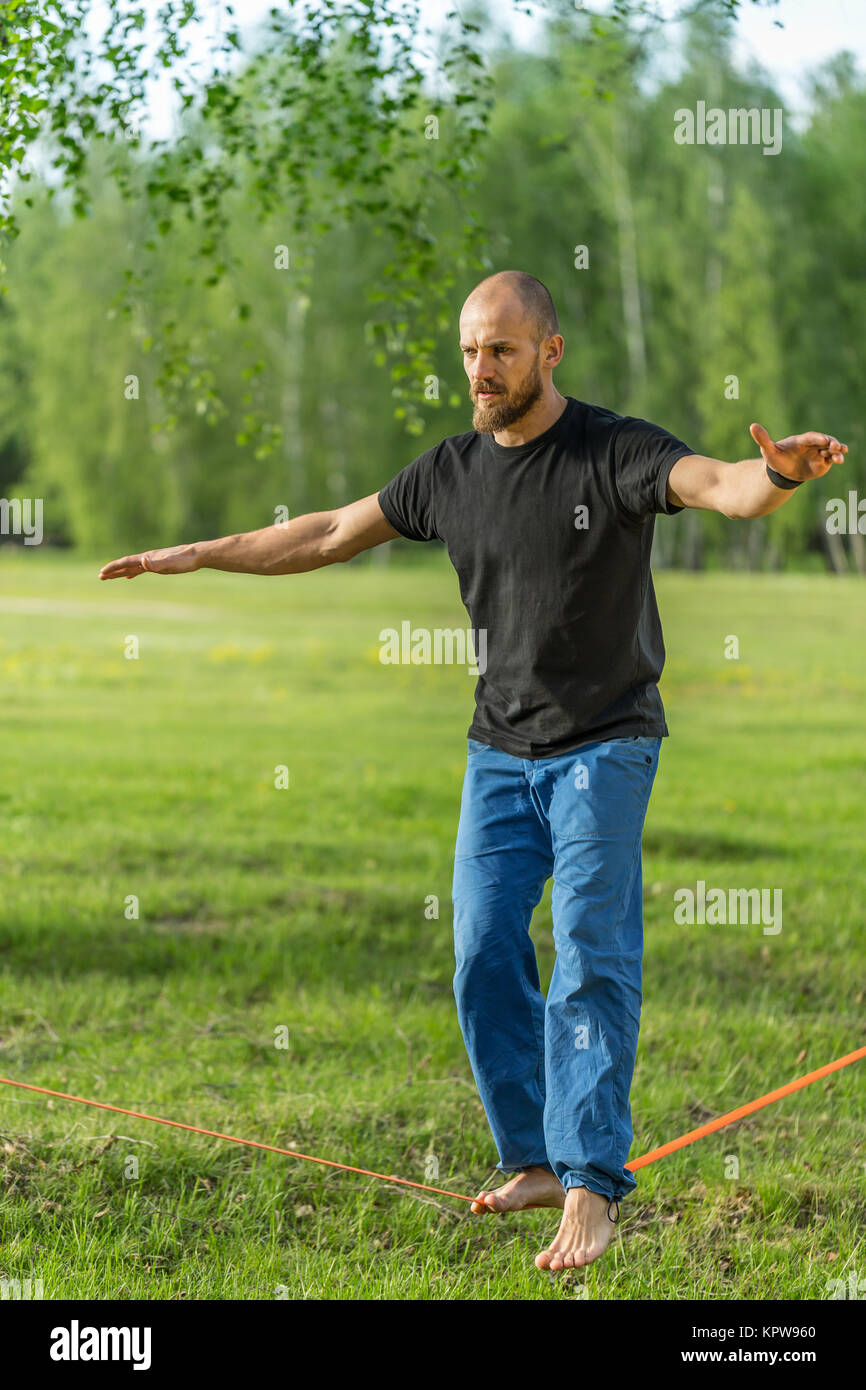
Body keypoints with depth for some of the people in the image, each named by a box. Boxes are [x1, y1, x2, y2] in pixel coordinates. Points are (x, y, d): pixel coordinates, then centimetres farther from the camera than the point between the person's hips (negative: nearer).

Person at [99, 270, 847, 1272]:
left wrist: (779, 474, -53)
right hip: (500, 748, 5)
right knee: (484, 956, 1)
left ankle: (592, 1187, -14)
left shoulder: (615, 451, -12)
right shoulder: (451, 472, 5)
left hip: (604, 746, -5)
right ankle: (535, 1160, 12)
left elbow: (726, 488, -29)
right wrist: (199, 556, 16)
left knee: (591, 956, -12)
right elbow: (333, 533, 16)